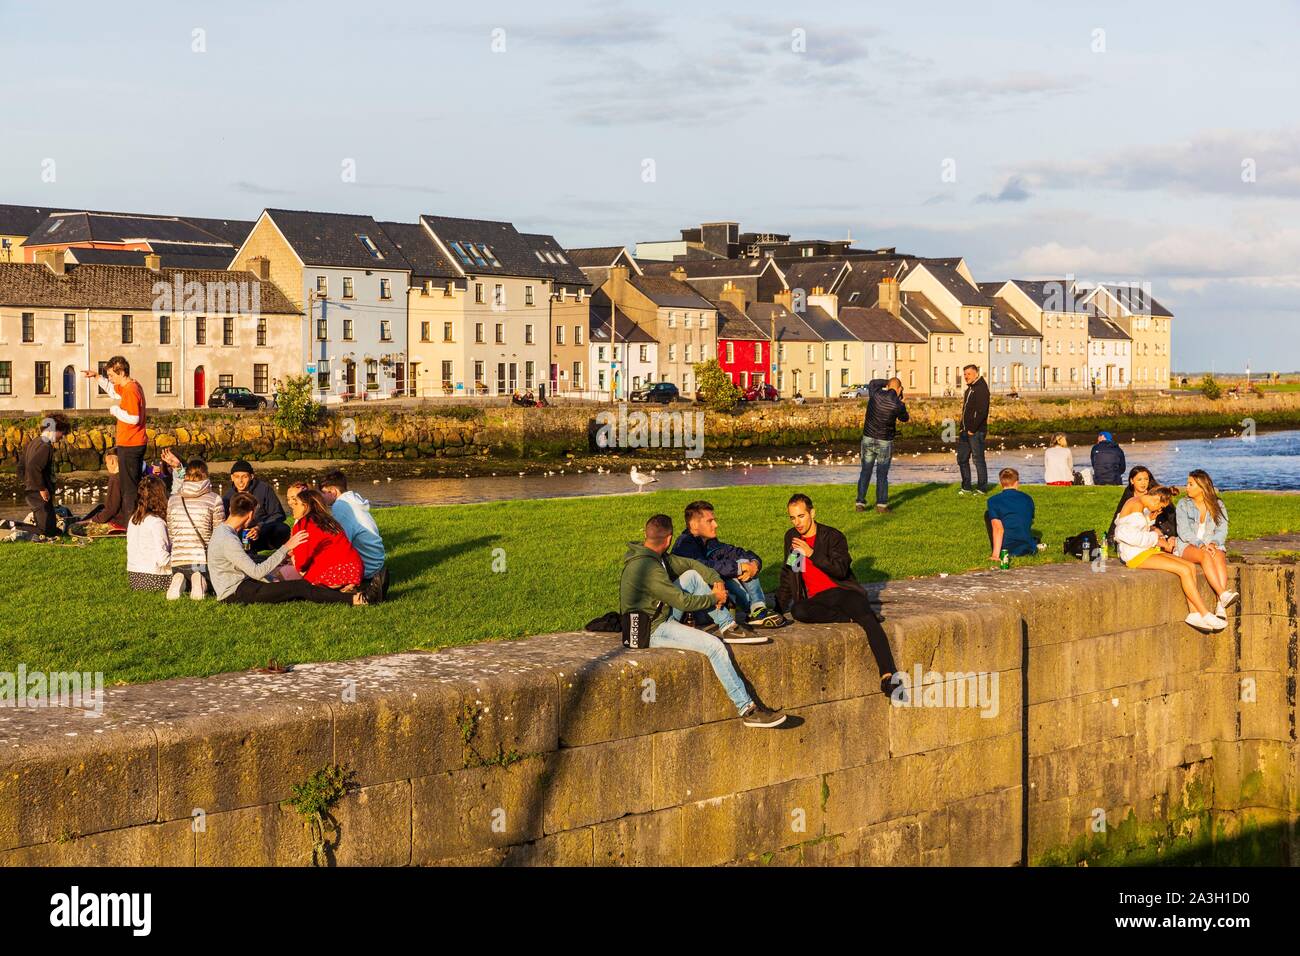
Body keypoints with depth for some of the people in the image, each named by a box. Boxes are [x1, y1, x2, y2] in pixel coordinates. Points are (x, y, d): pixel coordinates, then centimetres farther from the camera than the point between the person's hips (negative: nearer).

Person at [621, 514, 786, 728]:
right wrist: (714, 598, -8)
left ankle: (728, 627, 3)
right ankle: (747, 709, -18)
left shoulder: (656, 556, 5)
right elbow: (683, 601, -23)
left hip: (662, 616, 10)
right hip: (652, 631, -10)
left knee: (693, 576, 5)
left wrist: (716, 580, -2)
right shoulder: (647, 568, -25)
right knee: (715, 646, -20)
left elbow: (691, 564, 14)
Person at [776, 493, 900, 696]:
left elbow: (841, 570, -14)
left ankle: (888, 673, -46)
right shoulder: (791, 537, 14)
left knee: (867, 618, -33)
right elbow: (787, 572, 27)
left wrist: (811, 553, -19)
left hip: (842, 590, -3)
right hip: (816, 599, 3)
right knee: (797, 611, -33)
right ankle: (852, 618, -24)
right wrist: (781, 604, 25)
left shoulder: (832, 536, -1)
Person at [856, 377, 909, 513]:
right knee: (882, 474, 6)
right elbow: (904, 418, 8)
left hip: (868, 439, 3)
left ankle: (860, 503, 8)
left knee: (865, 472, 10)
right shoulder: (898, 405, -13)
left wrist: (887, 383, 18)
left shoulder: (876, 394, -7)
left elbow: (872, 383, 16)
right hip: (885, 442, -3)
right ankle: (881, 504, 6)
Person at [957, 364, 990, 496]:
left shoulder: (981, 389, -12)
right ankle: (966, 487, 17)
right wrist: (963, 428, 13)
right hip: (966, 431, 10)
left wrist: (972, 429, -20)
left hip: (976, 431, -10)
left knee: (978, 459, -3)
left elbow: (982, 411, -20)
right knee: (962, 458, 10)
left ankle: (981, 488, 4)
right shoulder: (969, 389, 18)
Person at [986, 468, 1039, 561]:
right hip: (1029, 550, 6)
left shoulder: (993, 501, -8)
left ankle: (997, 552, 17)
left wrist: (996, 555, -22)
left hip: (1007, 550, -6)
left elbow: (998, 528, -18)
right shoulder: (1027, 499, 4)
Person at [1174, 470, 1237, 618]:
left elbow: (1222, 530, 1)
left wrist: (1213, 543, -20)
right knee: (1205, 556, -36)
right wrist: (1201, 545, -21)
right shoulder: (1183, 505, 5)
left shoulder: (1218, 505, 9)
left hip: (1212, 545, 1)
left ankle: (1221, 607, -48)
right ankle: (1223, 595, -51)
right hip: (1188, 546, -1)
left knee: (1219, 556, -34)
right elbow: (1184, 531, -5)